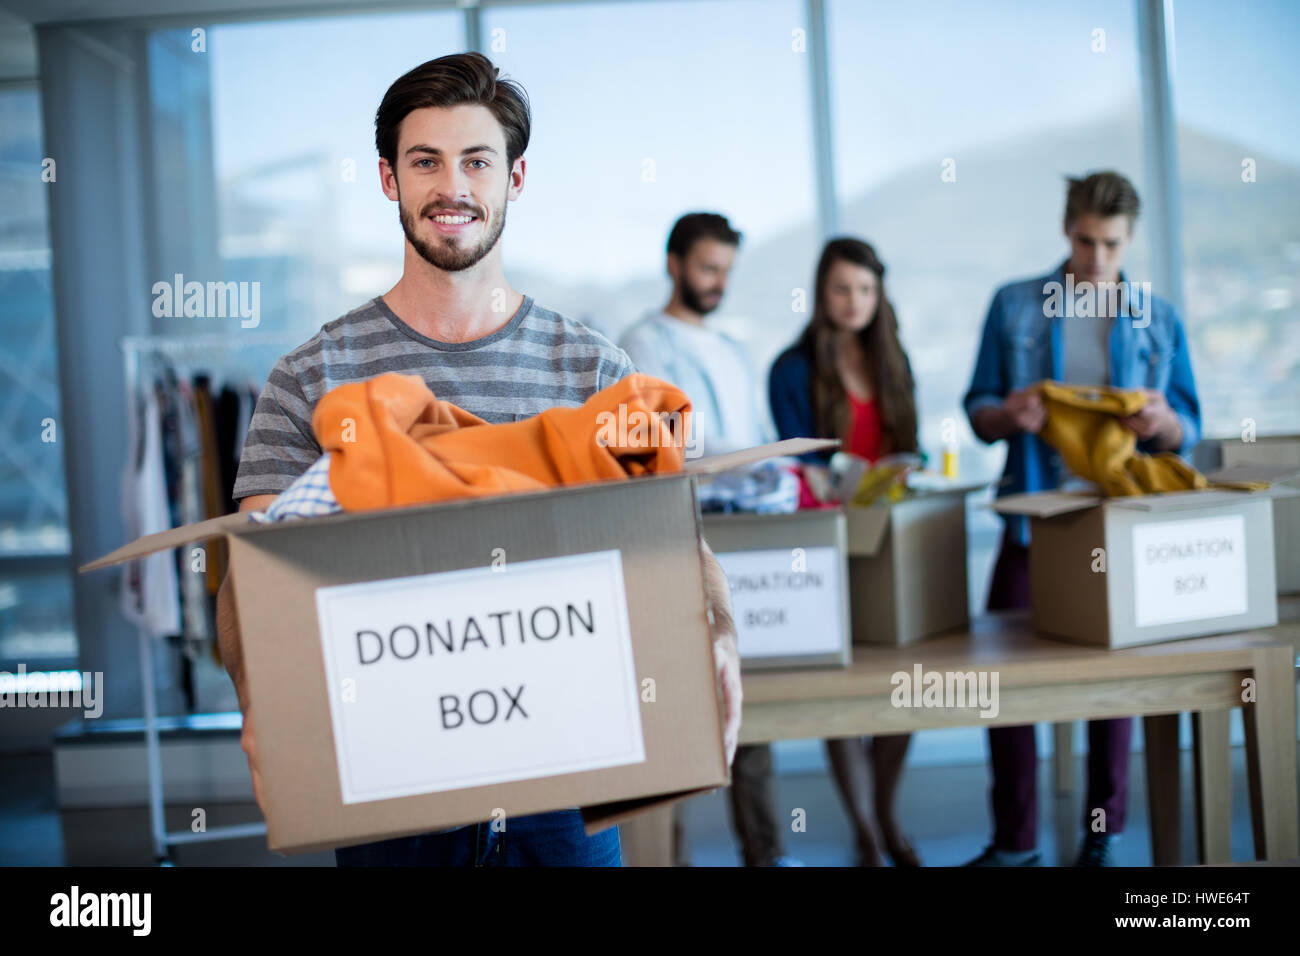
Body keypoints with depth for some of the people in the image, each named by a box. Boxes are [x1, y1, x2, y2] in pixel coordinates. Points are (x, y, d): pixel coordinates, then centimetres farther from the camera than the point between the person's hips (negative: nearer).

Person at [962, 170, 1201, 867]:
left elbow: (1186, 433, 7)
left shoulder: (1158, 320, 7)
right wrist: (1008, 416, -18)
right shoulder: (1015, 306, 5)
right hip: (1034, 515, 0)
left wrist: (1161, 424, -16)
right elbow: (979, 413, 5)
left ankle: (1103, 834, 21)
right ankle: (1014, 839, 10)